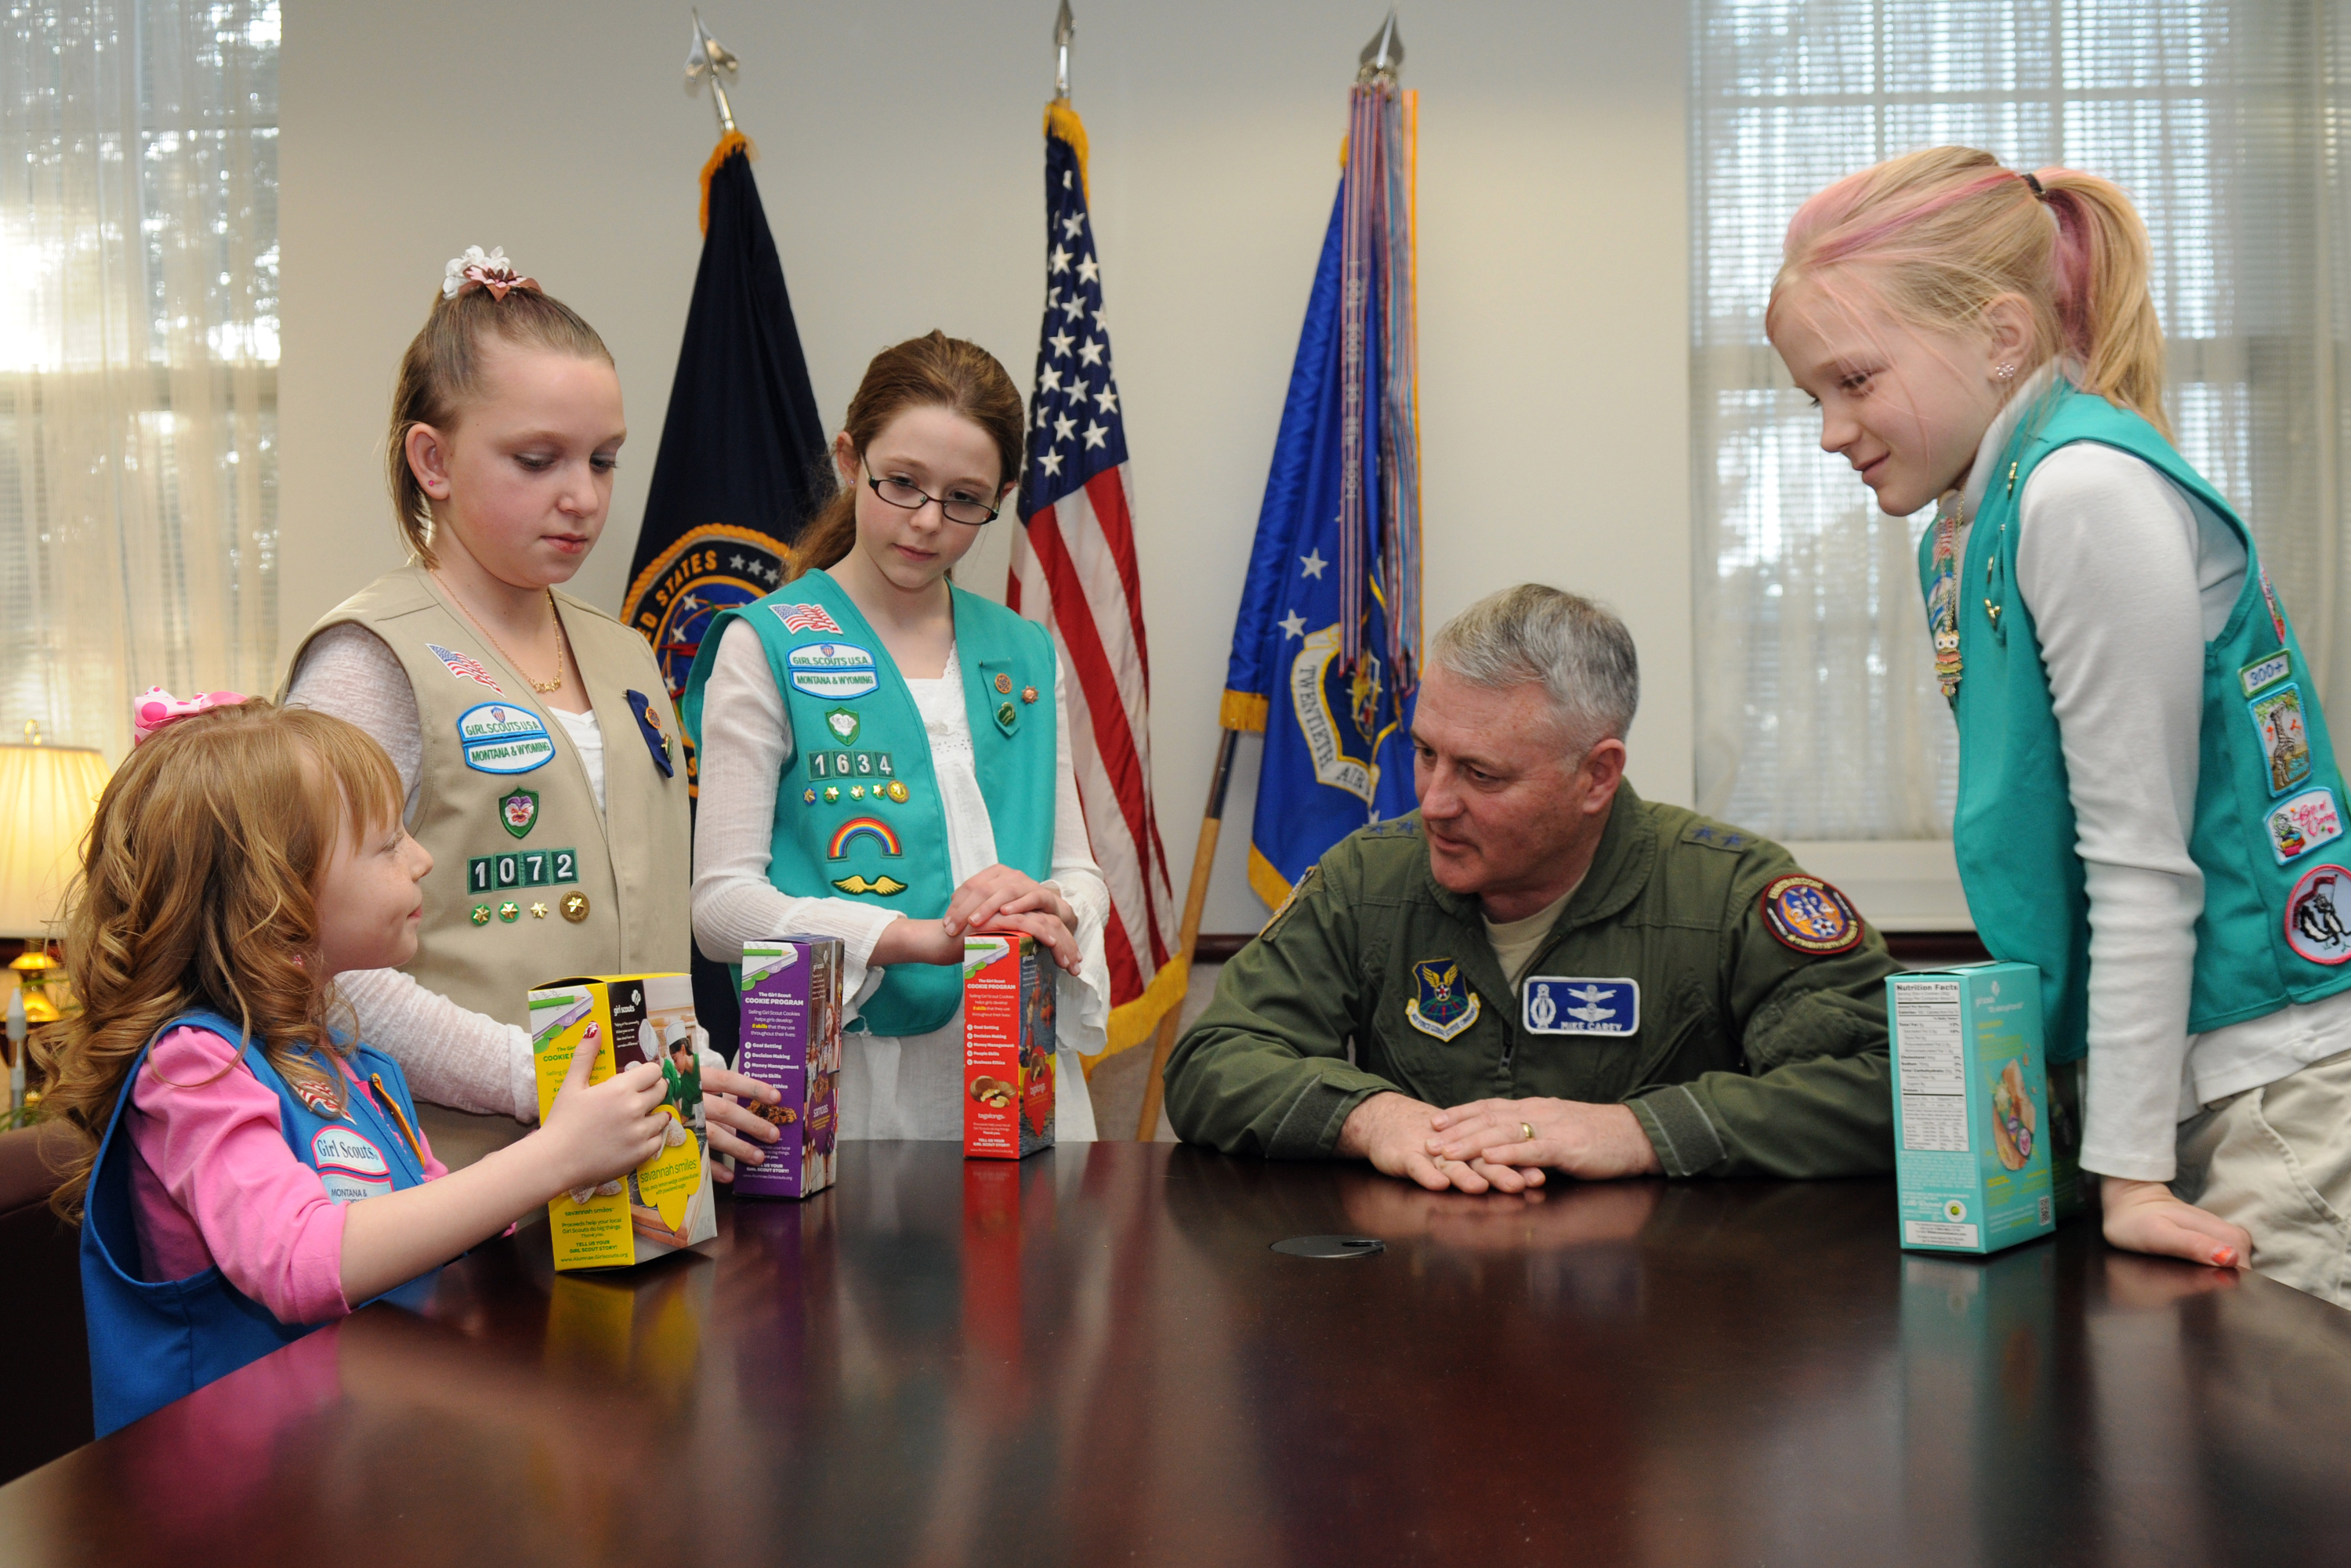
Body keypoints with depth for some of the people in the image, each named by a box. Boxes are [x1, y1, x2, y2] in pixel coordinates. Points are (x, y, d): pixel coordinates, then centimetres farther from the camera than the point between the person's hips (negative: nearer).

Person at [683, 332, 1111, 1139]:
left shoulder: (1025, 654, 14)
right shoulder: (767, 647, -1)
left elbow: (1079, 871, 15)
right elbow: (721, 904, -8)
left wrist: (1052, 911, -9)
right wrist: (923, 935, -20)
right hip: (844, 1082, -4)